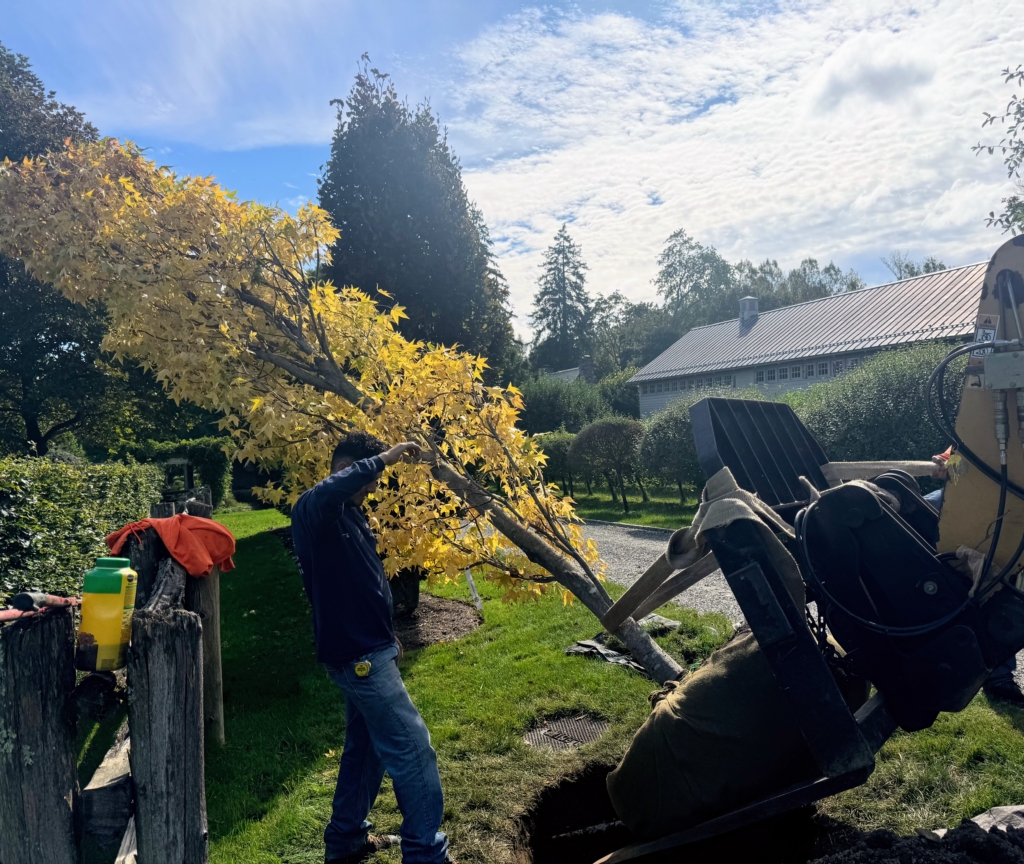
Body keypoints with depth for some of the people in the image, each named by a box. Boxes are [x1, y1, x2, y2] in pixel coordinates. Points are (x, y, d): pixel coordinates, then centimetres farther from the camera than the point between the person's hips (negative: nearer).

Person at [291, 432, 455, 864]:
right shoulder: (312, 512, -18)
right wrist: (383, 458, -38)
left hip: (369, 648, 10)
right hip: (357, 654, -10)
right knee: (413, 751, -3)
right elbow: (326, 490, -46)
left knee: (366, 746, 20)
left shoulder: (352, 513, 11)